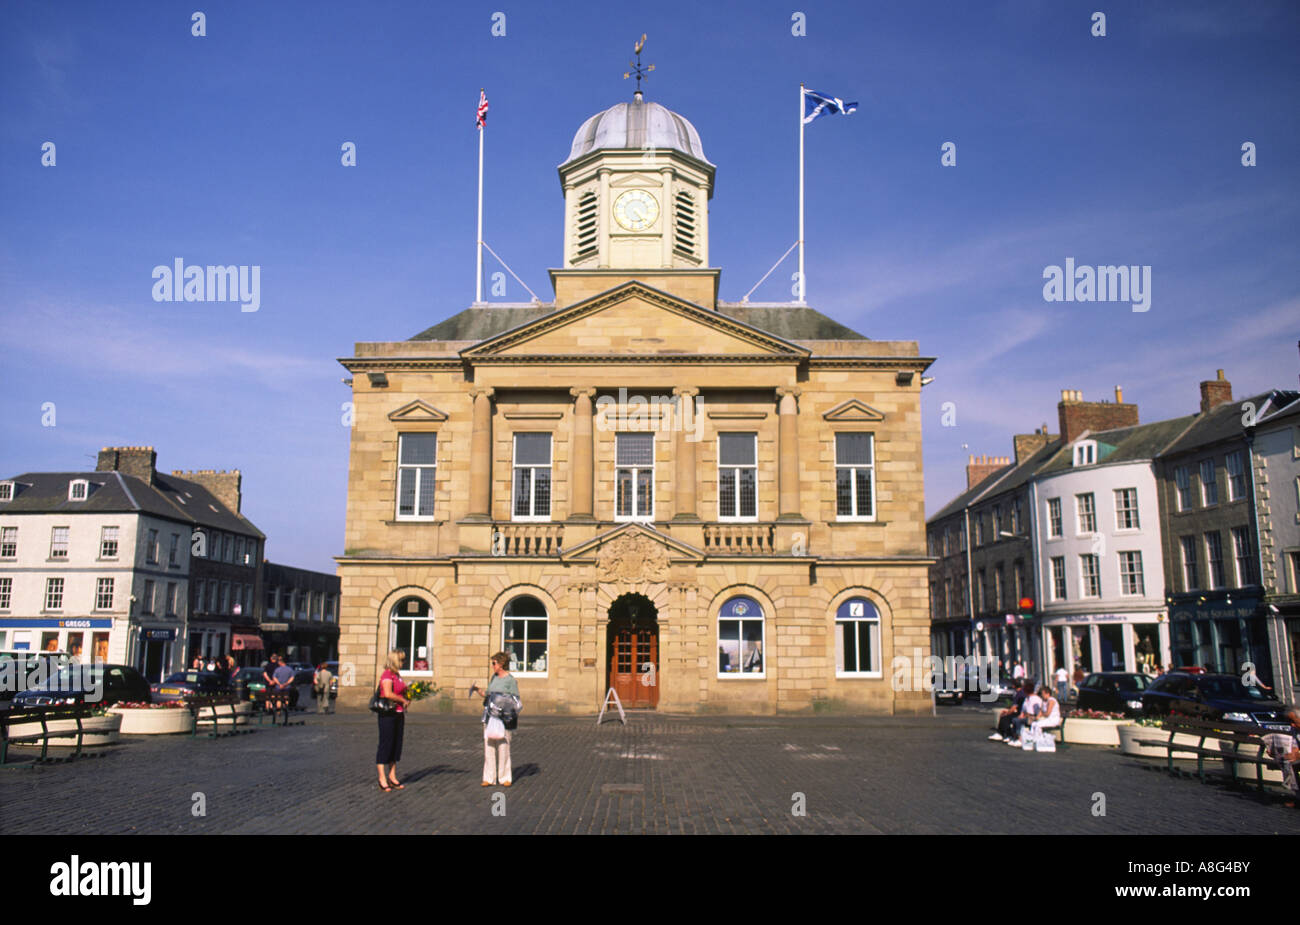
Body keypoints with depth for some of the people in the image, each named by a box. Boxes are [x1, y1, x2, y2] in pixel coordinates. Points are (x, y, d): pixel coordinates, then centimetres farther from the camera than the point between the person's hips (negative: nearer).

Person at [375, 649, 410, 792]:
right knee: (385, 745, -3)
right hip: (388, 715, -9)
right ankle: (382, 779, 3)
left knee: (396, 745, 11)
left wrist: (409, 695, 7)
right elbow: (388, 694, -24)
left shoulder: (397, 675, 16)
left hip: (398, 714, 9)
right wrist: (403, 700, -13)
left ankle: (392, 777, 19)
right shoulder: (387, 675, -13)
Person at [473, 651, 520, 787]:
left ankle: (505, 777, 9)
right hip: (490, 716, 6)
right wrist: (478, 689, 7)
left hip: (504, 718, -6)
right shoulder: (494, 677, 15)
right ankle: (490, 778, 9)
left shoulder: (511, 680, -5)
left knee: (503, 746, -3)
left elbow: (516, 701, -5)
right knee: (488, 746, 3)